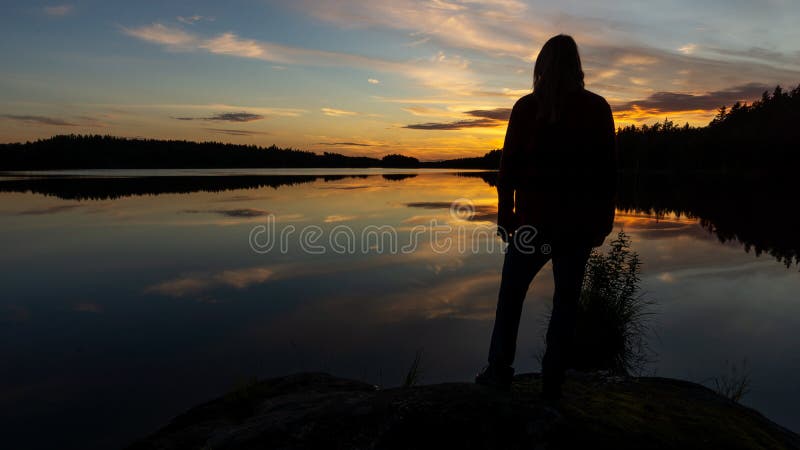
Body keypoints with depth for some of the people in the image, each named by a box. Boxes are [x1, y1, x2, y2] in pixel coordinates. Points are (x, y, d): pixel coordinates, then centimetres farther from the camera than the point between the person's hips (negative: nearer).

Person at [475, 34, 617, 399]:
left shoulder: (527, 107, -3)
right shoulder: (598, 108, 3)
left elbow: (509, 165, -4)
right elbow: (608, 169, 4)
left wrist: (505, 213, 2)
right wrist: (603, 220, 10)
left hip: (535, 217, -2)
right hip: (580, 221, 2)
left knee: (511, 292, 13)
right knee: (566, 300, 9)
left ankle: (499, 369, 15)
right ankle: (552, 381, 14)